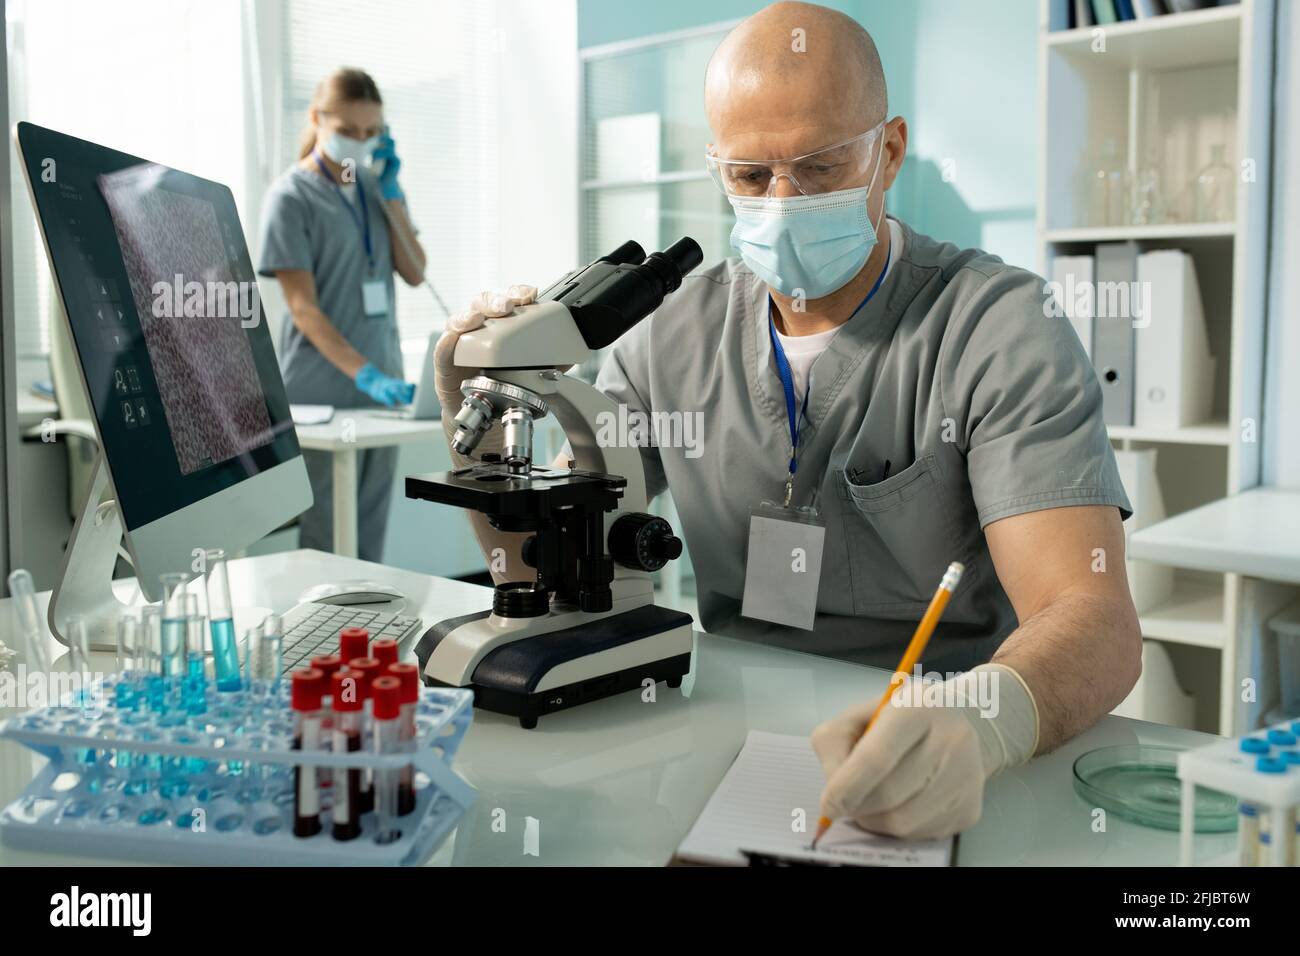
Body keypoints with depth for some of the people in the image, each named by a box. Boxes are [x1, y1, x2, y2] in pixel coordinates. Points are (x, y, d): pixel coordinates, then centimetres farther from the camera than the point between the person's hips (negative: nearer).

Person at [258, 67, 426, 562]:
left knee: (369, 536, 8)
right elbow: (302, 305, -14)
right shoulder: (290, 197, -6)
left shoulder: (377, 187, 12)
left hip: (381, 380, 6)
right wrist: (364, 374, -26)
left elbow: (415, 273, 6)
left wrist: (391, 193, -3)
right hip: (322, 391, -5)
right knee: (327, 543, -3)